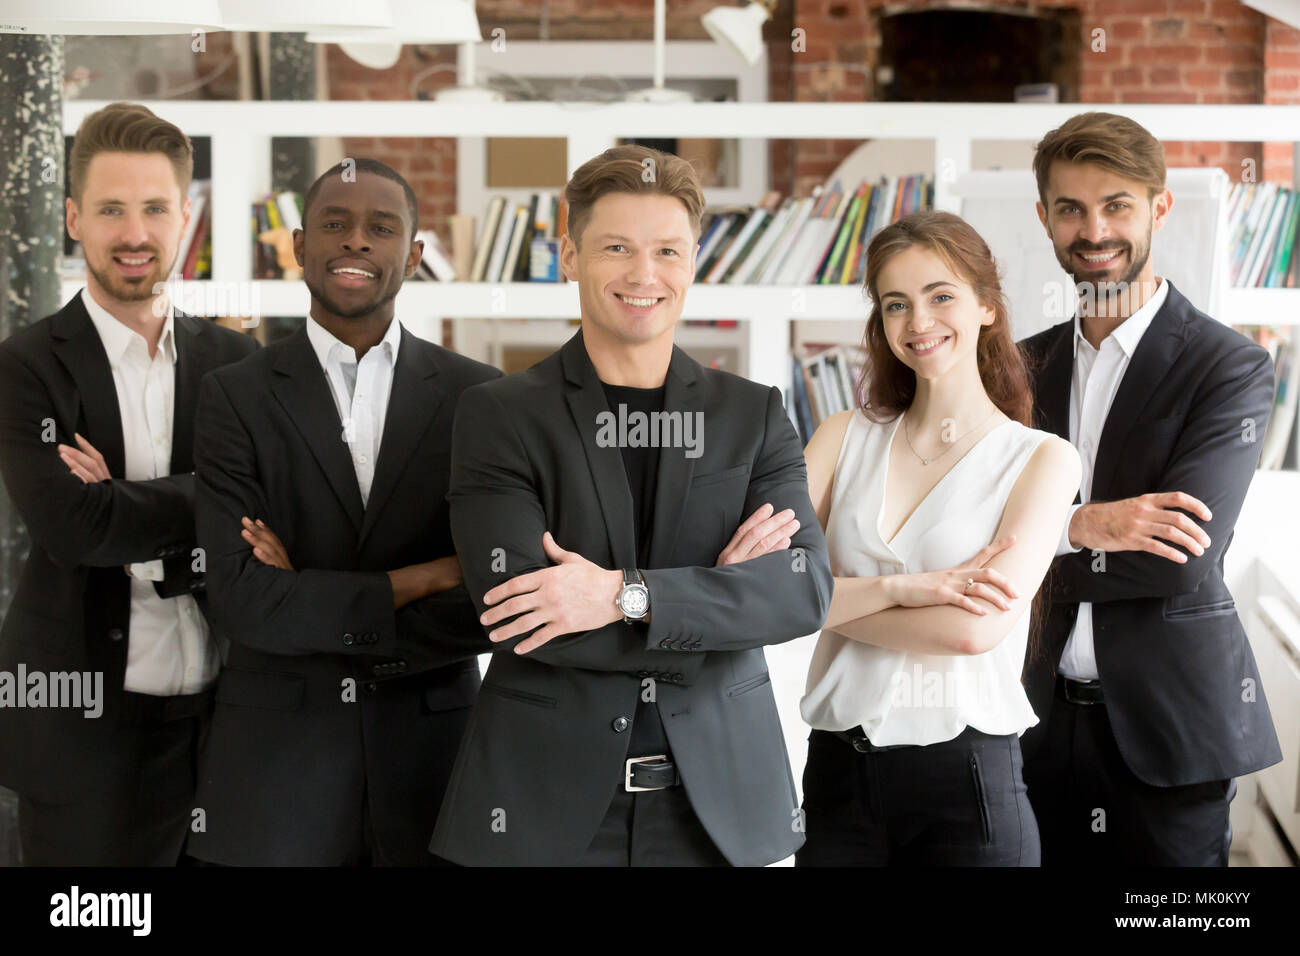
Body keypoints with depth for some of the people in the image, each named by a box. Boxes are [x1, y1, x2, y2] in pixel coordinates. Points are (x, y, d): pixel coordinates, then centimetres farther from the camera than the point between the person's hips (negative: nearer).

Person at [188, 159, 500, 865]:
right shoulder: (234, 397, 0)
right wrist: (420, 580, -13)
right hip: (274, 765, -1)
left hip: (431, 755, 1)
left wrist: (312, 610, -10)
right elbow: (241, 599, -11)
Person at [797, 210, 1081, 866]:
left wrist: (825, 600, -8)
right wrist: (895, 589, -18)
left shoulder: (1041, 459, -2)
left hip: (966, 780, -3)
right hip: (837, 769, 3)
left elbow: (977, 627, -15)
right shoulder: (846, 437, 7)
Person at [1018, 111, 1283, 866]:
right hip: (1042, 718, 4)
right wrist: (1080, 526, -17)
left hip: (1165, 727, -4)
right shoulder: (1028, 367, 9)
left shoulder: (1230, 369, -7)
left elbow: (1184, 560, -18)